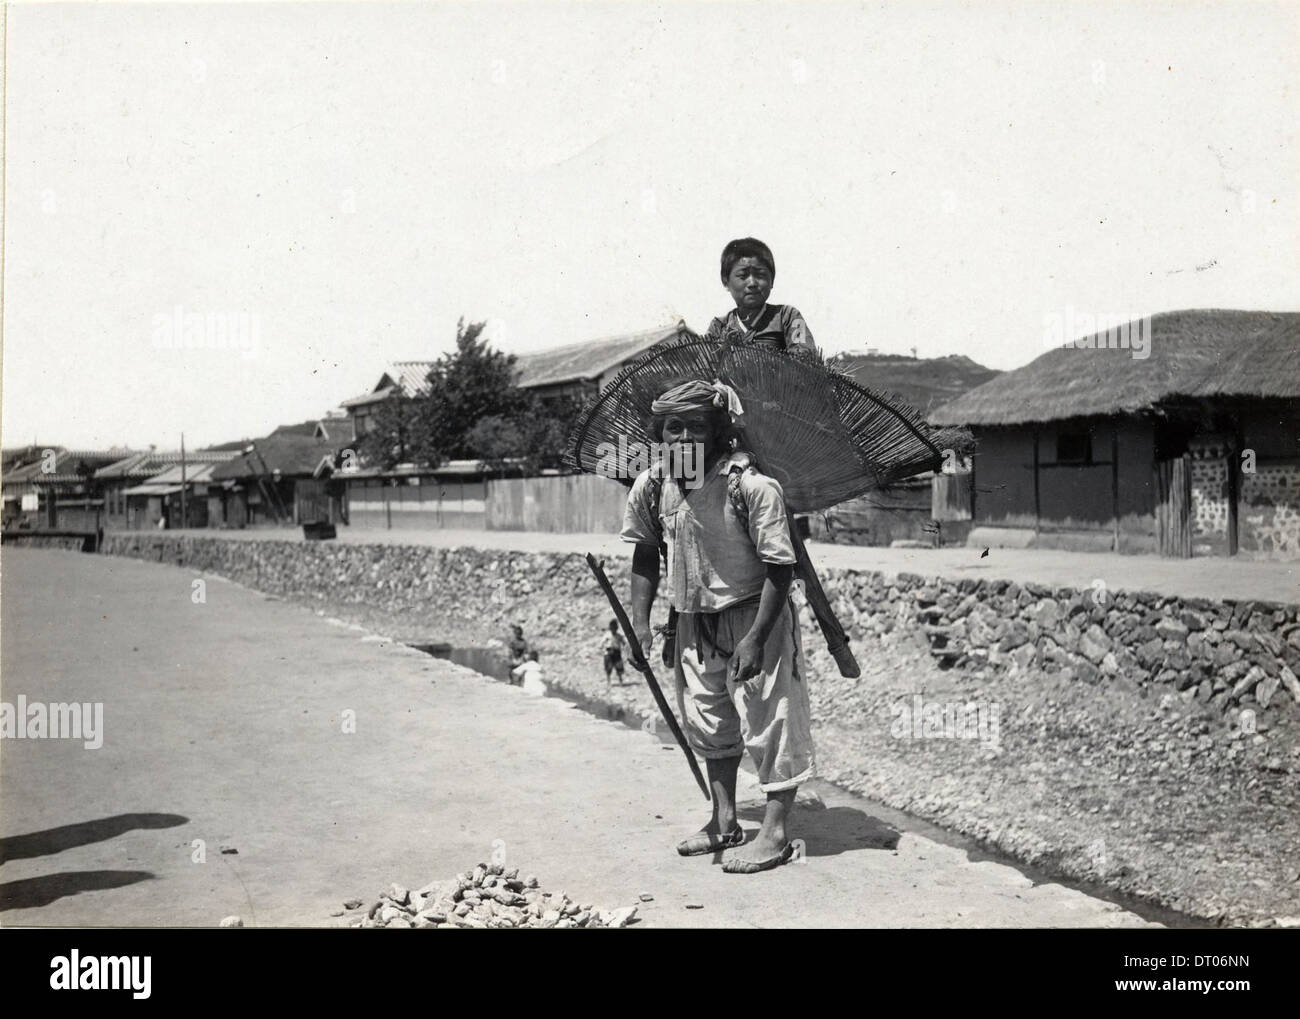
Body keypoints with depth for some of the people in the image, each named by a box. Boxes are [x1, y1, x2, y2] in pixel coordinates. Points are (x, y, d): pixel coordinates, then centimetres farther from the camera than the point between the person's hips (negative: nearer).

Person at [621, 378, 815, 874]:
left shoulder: (753, 486, -24)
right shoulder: (651, 485, -6)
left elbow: (779, 568, -21)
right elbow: (645, 554, 8)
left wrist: (754, 639, -25)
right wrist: (640, 620, 1)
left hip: (754, 615, -6)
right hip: (694, 619, 7)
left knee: (768, 720, 0)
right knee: (707, 719, 17)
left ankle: (776, 832, 14)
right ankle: (725, 821, 34)